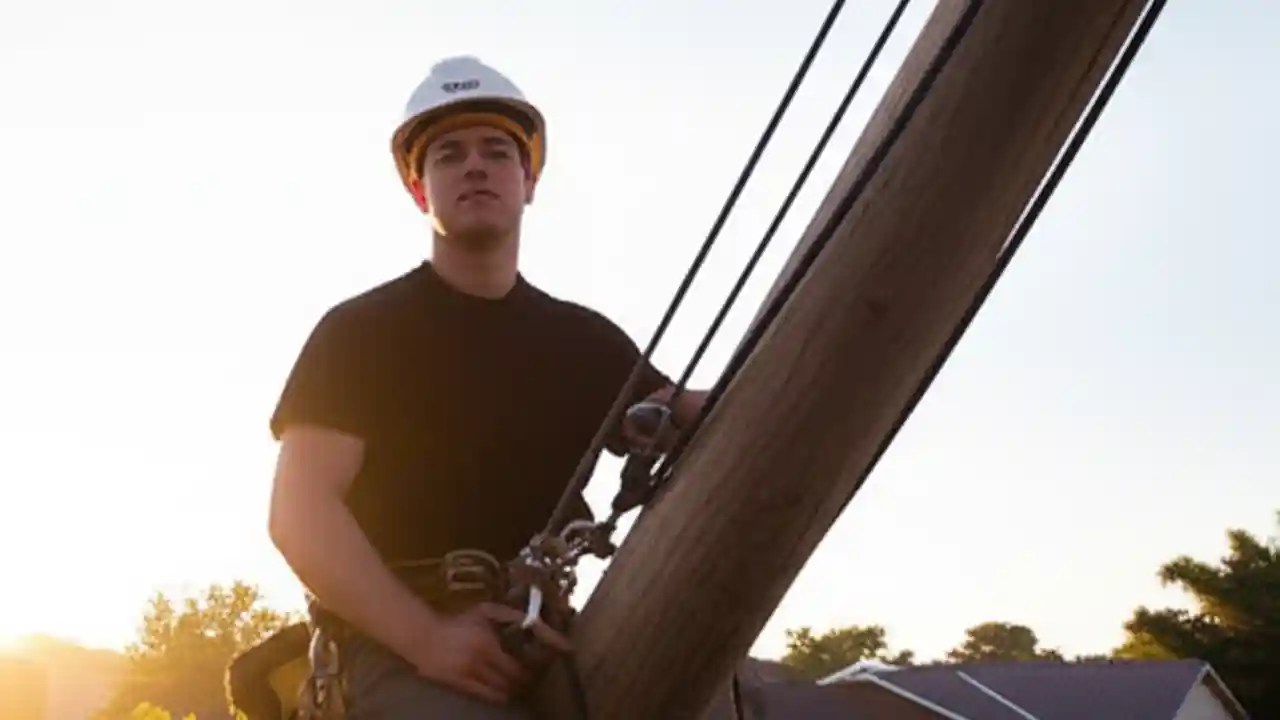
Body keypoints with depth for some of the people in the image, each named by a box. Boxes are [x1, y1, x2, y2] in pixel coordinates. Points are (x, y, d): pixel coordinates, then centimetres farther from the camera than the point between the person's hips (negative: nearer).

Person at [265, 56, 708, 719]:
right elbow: (300, 513, -6)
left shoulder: (585, 339, 17)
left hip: (545, 640, 5)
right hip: (397, 645, -4)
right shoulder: (359, 330, 6)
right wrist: (426, 635, -21)